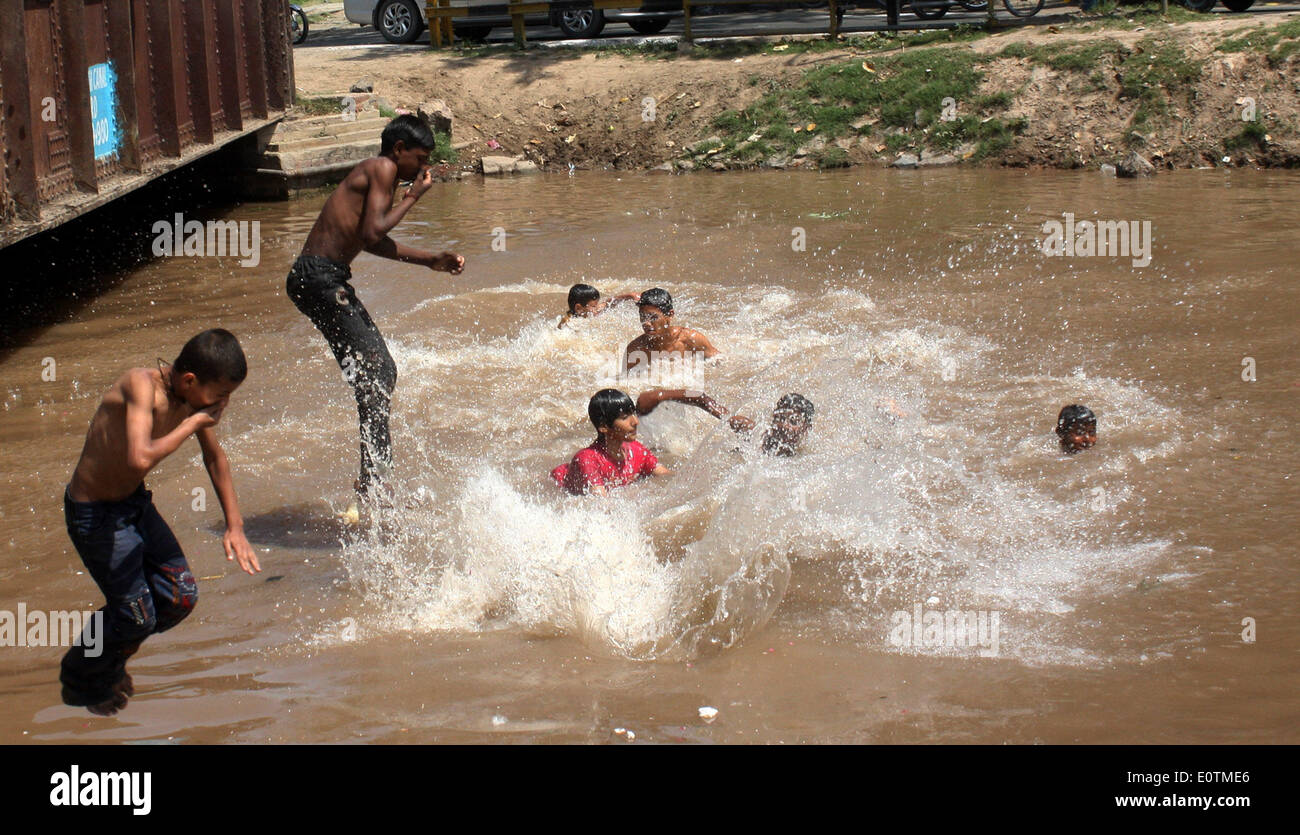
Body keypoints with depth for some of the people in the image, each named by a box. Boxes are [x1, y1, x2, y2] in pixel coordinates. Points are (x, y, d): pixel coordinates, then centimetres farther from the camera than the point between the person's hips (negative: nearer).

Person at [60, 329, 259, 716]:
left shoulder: (195, 397, -7)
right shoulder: (142, 386, -31)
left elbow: (214, 457, 12)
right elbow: (140, 458, -48)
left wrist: (234, 525, 12)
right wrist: (193, 422, -34)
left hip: (135, 502, 8)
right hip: (94, 513, -8)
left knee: (181, 597, 6)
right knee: (137, 616, -4)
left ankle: (109, 657, 32)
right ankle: (81, 680, 25)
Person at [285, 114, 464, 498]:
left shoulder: (375, 172, 21)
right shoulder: (383, 169, -9)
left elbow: (371, 241, 32)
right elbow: (372, 234, -20)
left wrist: (430, 261, 32)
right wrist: (412, 196, -8)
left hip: (328, 279, 10)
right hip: (319, 277, -10)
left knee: (381, 371, 13)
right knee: (374, 372, -13)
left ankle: (375, 476, 16)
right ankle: (373, 476, -14)